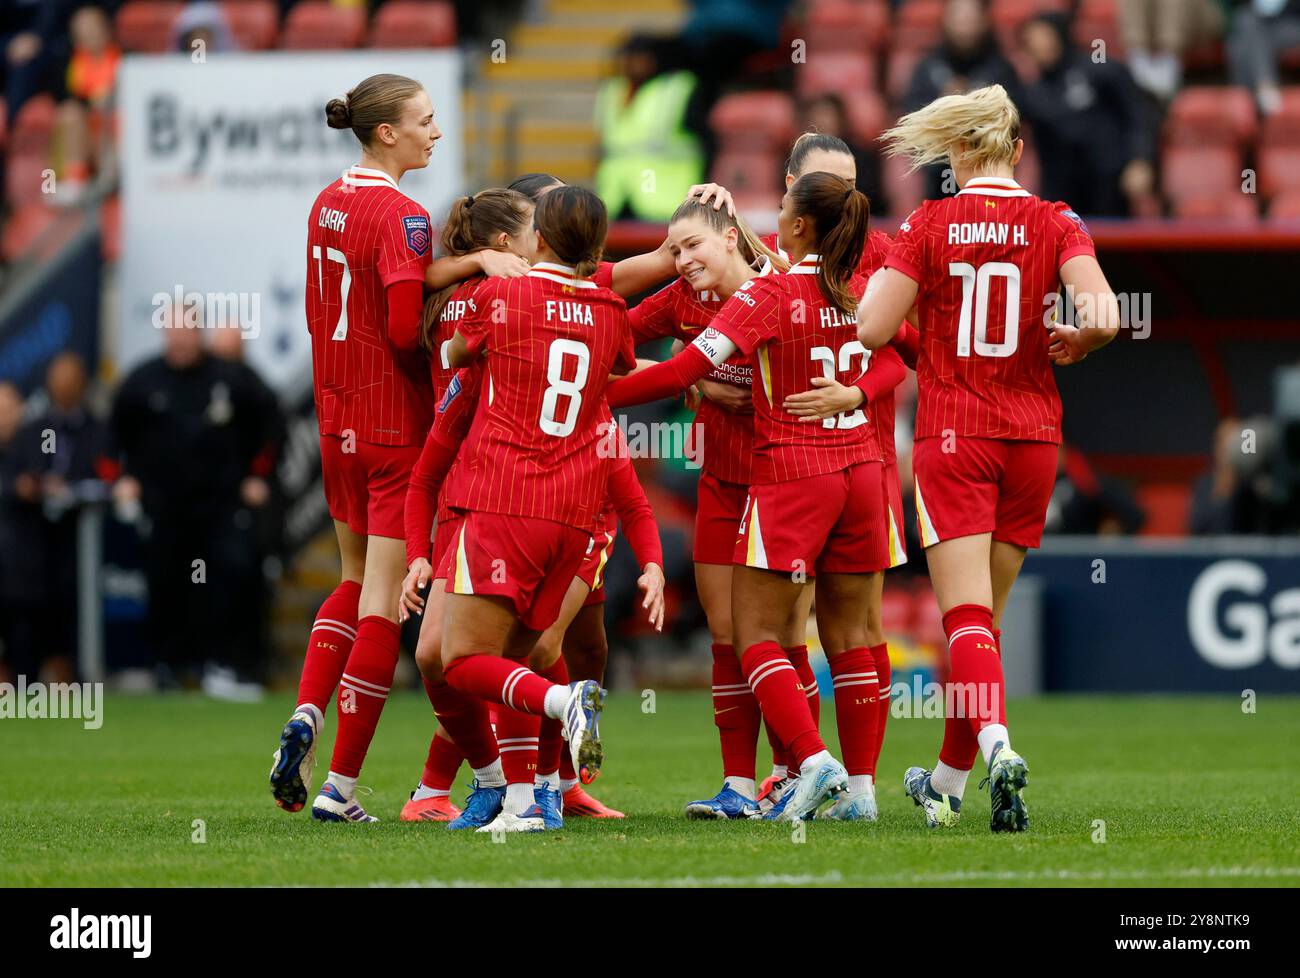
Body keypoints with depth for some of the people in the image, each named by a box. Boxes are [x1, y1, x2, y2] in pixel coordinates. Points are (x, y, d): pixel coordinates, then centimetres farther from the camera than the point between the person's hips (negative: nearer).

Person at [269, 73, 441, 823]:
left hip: (338, 417, 8)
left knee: (356, 580, 22)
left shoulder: (328, 205, 8)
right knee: (383, 600, -1)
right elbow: (408, 330, -23)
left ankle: (307, 715, 2)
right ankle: (340, 785, 0)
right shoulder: (402, 218, -17)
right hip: (398, 422, -8)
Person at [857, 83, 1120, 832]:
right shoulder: (1055, 224, -1)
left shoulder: (929, 224, -4)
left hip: (951, 439, -2)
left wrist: (884, 277, 11)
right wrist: (1074, 344, 7)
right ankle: (948, 784, 22)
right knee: (987, 616, 14)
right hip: (1031, 435, 2)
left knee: (968, 616, -7)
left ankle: (997, 744, -34)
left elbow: (873, 328, -10)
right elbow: (1104, 317, -14)